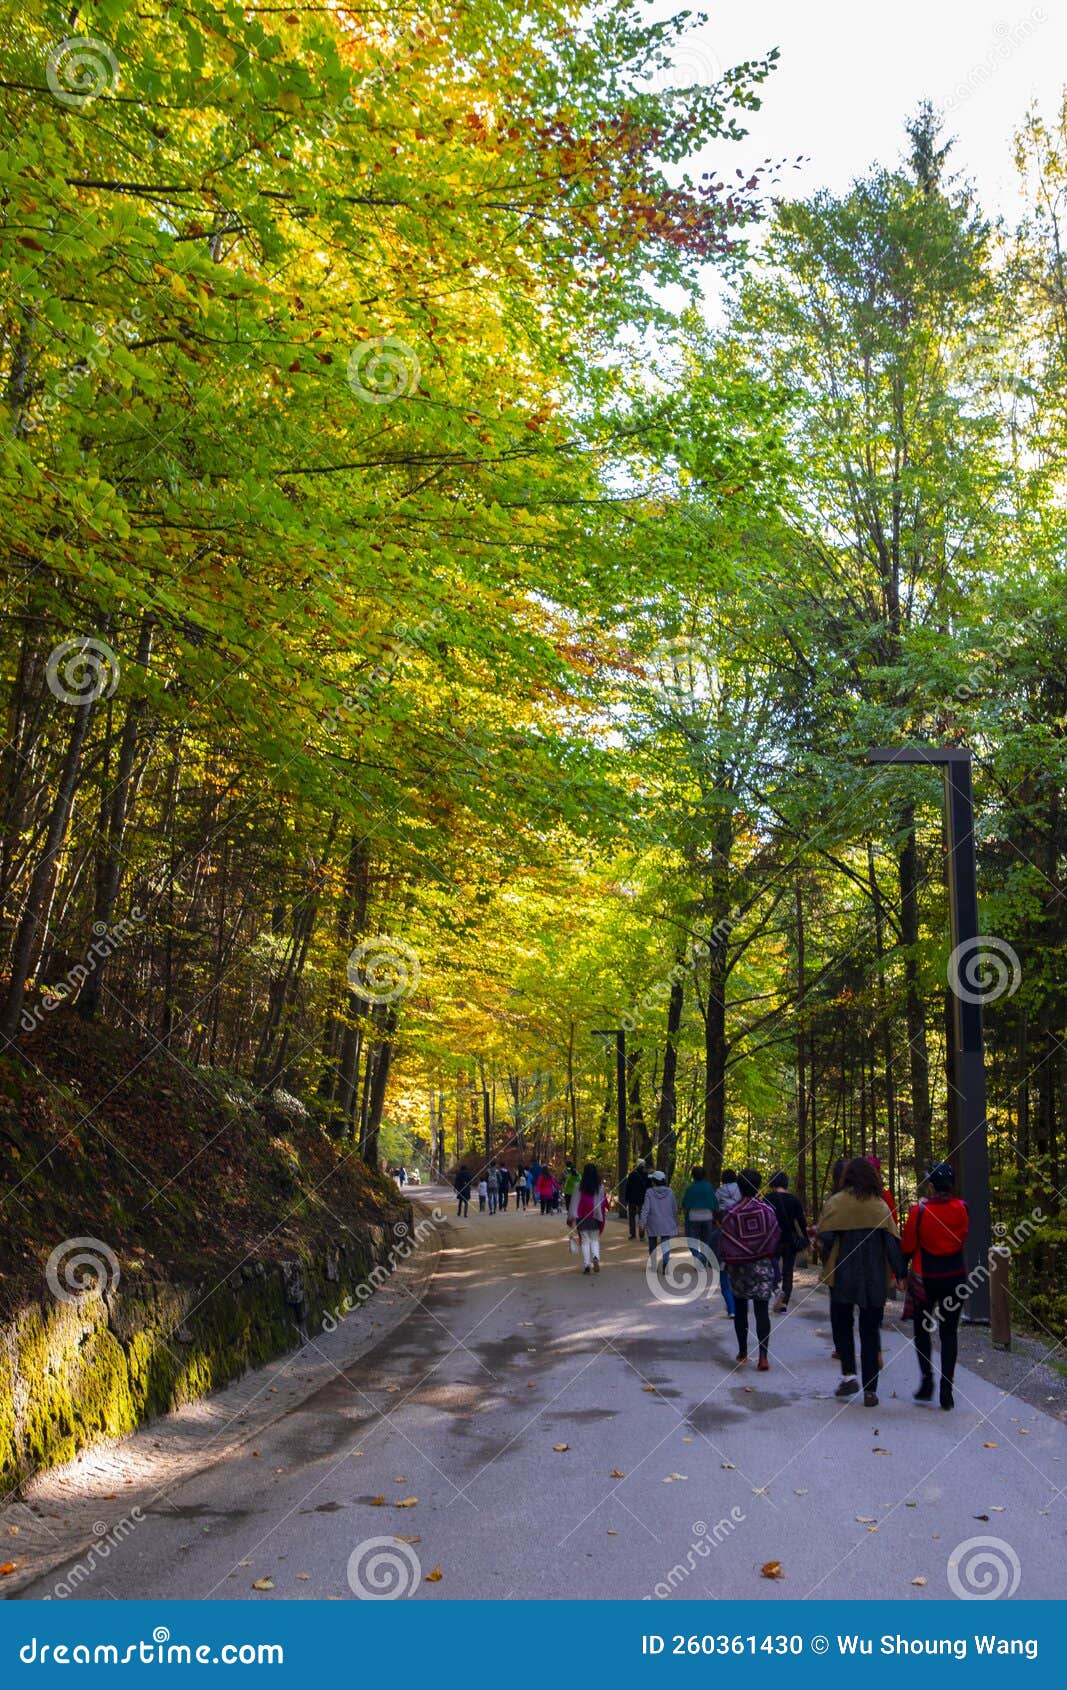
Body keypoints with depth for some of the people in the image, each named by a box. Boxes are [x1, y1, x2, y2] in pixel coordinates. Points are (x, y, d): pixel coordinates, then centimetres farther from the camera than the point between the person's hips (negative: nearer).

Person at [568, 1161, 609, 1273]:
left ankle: (586, 1265, -1)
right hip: (596, 1217, 1)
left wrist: (571, 1217, 1)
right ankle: (595, 1257, -15)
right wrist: (603, 1215, 13)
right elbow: (604, 1202, 2)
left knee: (585, 1241, 7)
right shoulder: (600, 1186, -2)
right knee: (595, 1240, 12)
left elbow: (574, 1201, -4)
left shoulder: (579, 1186, -6)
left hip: (582, 1217, -1)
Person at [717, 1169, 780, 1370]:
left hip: (739, 1267, 0)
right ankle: (763, 1356, -12)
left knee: (740, 1310, 15)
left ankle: (742, 1352, 21)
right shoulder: (767, 1210, -6)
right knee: (762, 1310, -2)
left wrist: (728, 1260, 10)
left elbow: (723, 1243, -6)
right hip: (763, 1265, 0)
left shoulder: (731, 1213, -10)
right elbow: (776, 1238, 0)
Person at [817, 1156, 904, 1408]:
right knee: (870, 1331, 9)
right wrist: (899, 1274, 1)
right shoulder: (881, 1205, 0)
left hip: (843, 1276, -1)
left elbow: (825, 1239, -7)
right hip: (875, 1279, 2)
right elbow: (892, 1242, -4)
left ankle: (849, 1374, 3)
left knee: (842, 1324, 17)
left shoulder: (835, 1203, -5)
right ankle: (870, 1390, 8)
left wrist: (828, 1268, 9)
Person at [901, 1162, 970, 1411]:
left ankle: (926, 1378, 4)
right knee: (949, 1332, 8)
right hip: (955, 1276, 3)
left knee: (922, 1329, 14)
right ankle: (946, 1390, 6)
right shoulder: (961, 1209, -5)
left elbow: (907, 1247, -9)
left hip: (926, 1278, -3)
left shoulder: (920, 1211, -14)